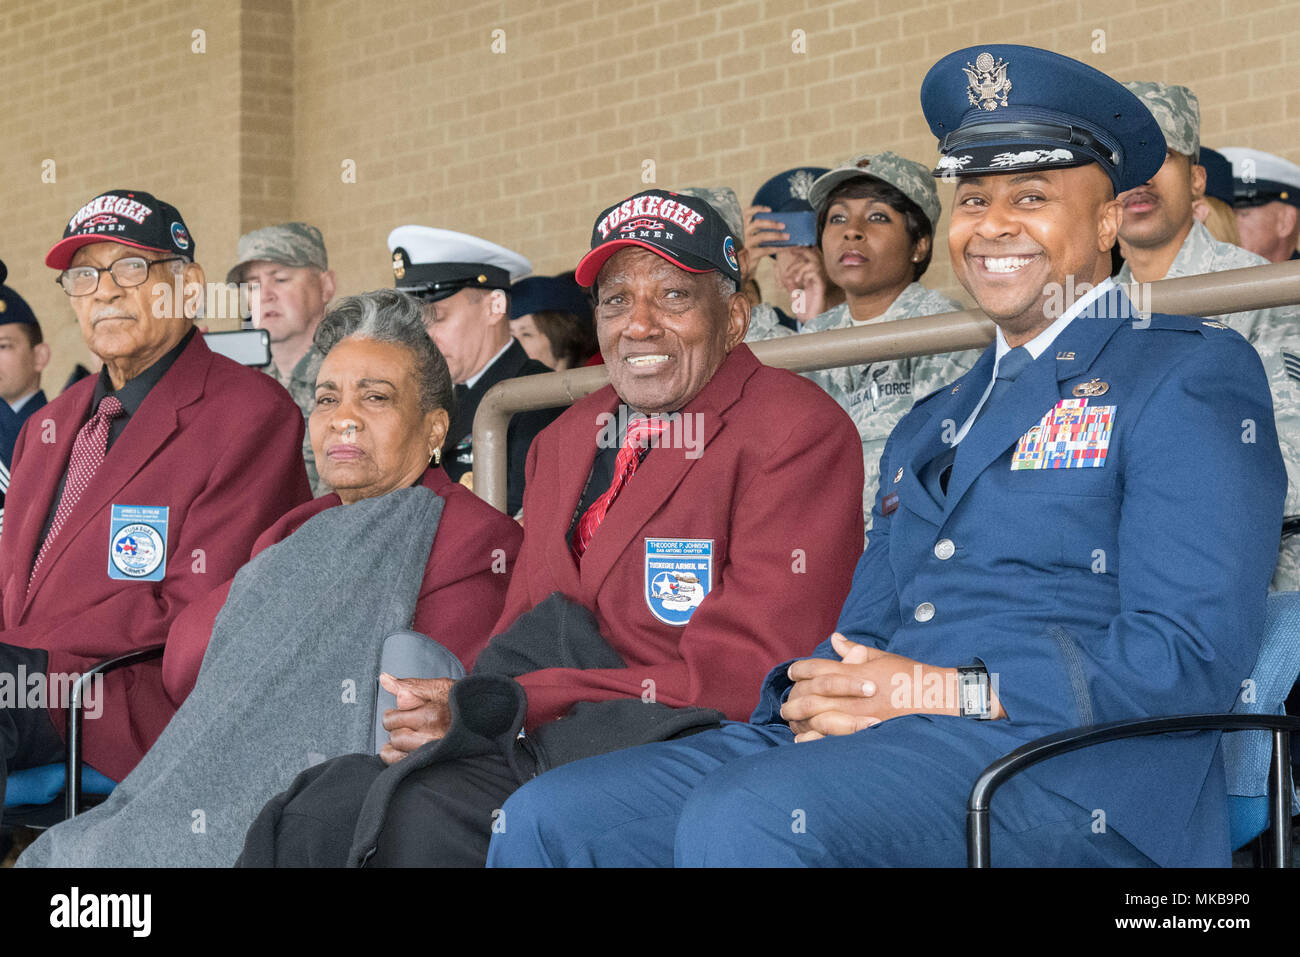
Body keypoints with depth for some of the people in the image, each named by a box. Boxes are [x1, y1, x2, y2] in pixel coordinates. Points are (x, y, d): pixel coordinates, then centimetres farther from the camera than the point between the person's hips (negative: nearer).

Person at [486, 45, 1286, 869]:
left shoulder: (1192, 376, 3)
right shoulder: (929, 428, 29)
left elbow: (1192, 661, -9)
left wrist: (944, 693, -14)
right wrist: (814, 691, -1)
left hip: (1066, 771, -7)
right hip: (875, 748, 7)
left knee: (740, 821, -34)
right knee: (549, 817, -12)